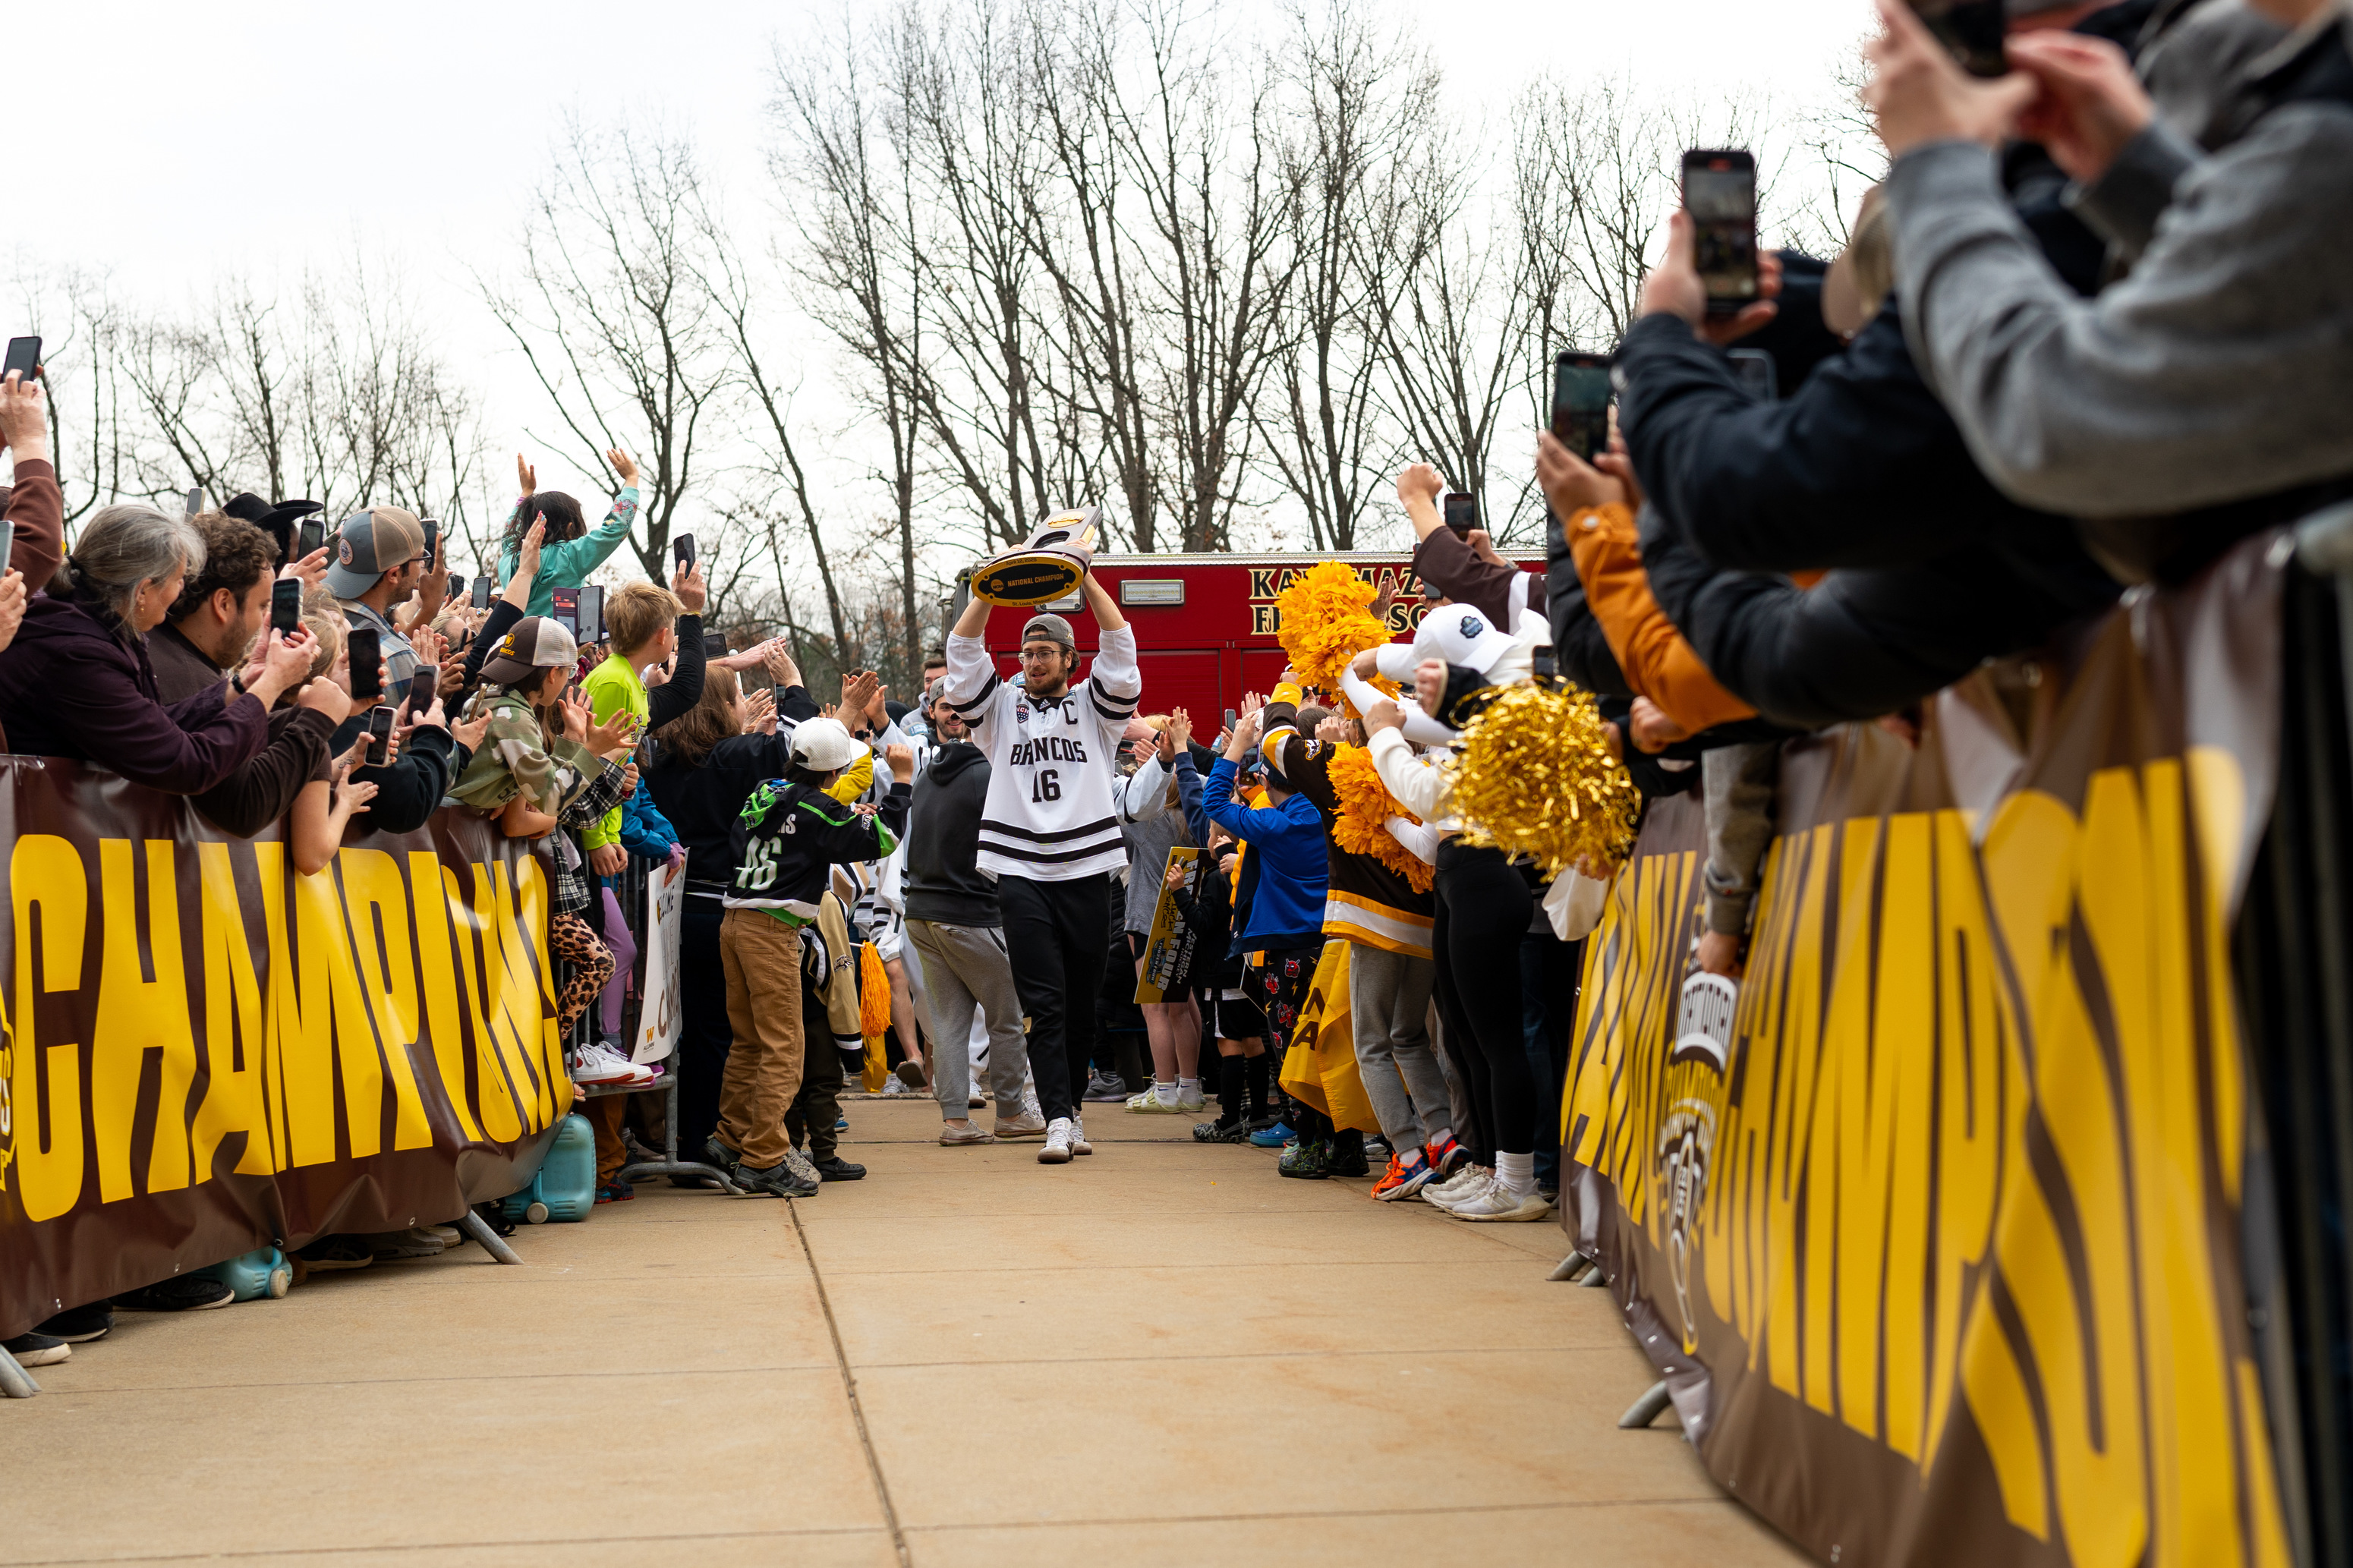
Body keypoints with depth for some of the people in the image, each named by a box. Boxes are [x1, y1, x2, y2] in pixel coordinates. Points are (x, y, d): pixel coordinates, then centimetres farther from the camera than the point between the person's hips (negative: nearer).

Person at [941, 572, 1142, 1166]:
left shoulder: (1093, 706, 12)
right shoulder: (1002, 706, 14)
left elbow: (1120, 649, -1)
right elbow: (962, 654, 5)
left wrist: (1086, 579, -7)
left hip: (1086, 871, 1)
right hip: (1021, 874, -1)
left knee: (1082, 1001, 7)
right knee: (1043, 1002, -7)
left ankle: (1069, 1106, 18)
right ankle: (1060, 1117, -11)